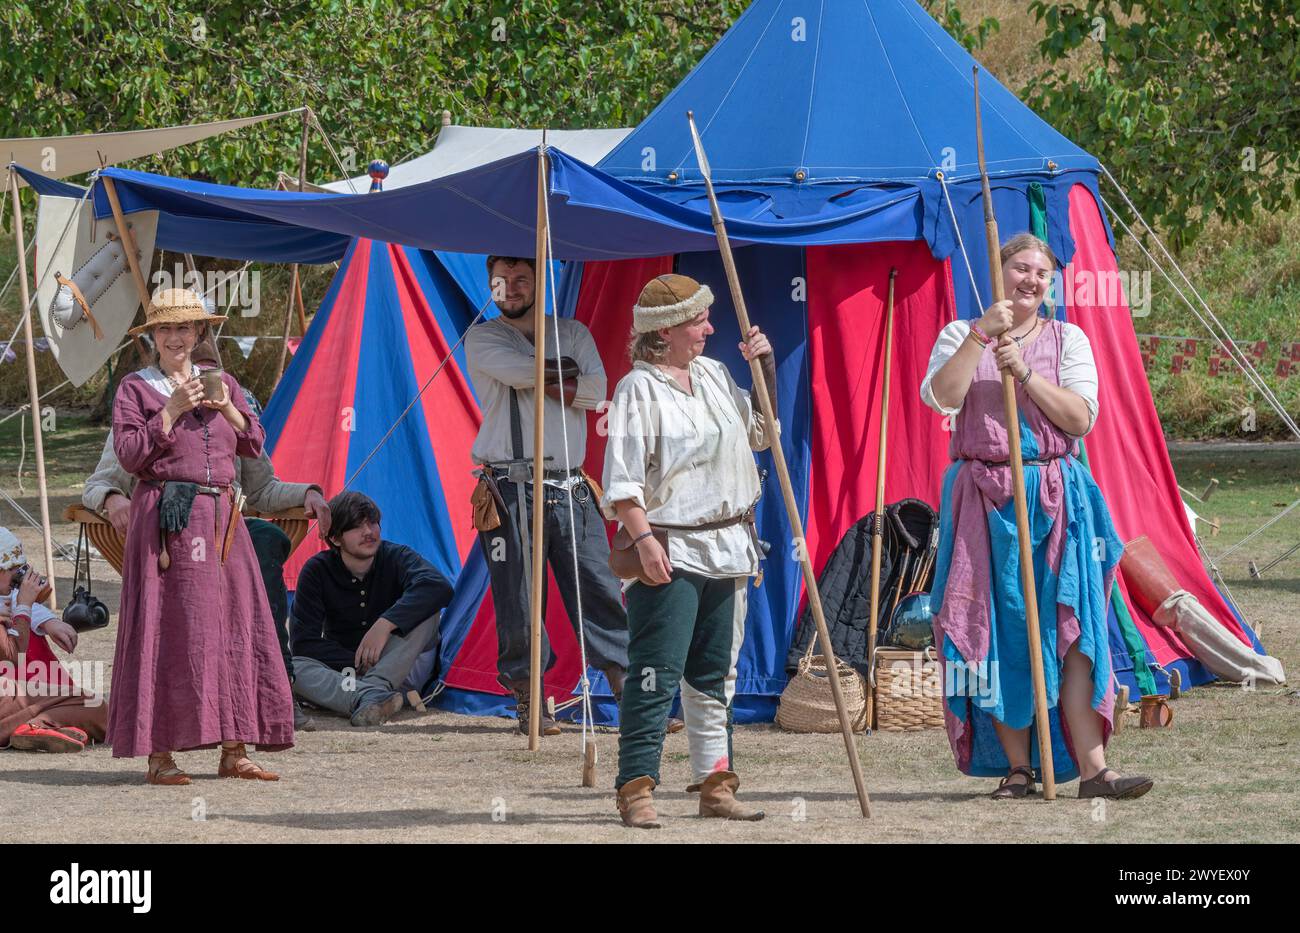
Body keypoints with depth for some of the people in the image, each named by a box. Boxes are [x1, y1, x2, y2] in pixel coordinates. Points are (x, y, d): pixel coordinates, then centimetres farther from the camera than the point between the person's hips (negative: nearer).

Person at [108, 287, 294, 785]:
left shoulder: (221, 383, 16)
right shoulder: (136, 388, 3)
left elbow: (254, 444, 13)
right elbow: (129, 454, -8)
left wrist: (227, 408, -3)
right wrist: (172, 411, -13)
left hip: (220, 517, 5)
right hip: (166, 518, -5)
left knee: (235, 623, 1)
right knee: (166, 629, -8)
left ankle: (233, 751, 5)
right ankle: (159, 755, -6)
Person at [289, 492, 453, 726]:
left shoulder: (396, 557, -9)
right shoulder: (317, 571, -6)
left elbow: (439, 587, -31)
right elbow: (303, 642, -12)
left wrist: (385, 624, -39)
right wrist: (358, 664, -21)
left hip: (398, 671, 0)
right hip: (344, 670, 0)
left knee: (426, 609, -26)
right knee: (293, 668, -31)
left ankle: (373, 691, -43)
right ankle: (367, 698, -59)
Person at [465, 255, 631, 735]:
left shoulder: (573, 334, 15)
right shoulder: (483, 339, 7)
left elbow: (595, 390, 0)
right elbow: (517, 371, -13)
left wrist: (541, 380, -8)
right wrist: (564, 371, 0)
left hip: (569, 490, 2)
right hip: (512, 491, -2)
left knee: (601, 592, -3)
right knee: (518, 604, -3)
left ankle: (630, 692, -3)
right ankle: (529, 702, 7)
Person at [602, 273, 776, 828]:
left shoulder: (714, 376, 12)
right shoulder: (639, 389, -10)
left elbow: (763, 433, 25)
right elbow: (623, 480, -15)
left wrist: (766, 367, 14)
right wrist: (644, 540, -25)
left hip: (726, 549, 8)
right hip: (670, 553, -7)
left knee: (714, 676, 12)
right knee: (657, 673, -11)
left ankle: (715, 783, 17)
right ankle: (637, 788, -11)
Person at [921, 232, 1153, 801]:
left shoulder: (1067, 340, 9)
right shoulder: (961, 336, 8)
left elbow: (1081, 418, -4)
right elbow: (942, 396, -12)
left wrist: (1024, 372, -13)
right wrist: (980, 336, -20)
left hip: (1055, 498, 0)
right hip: (982, 499, 0)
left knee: (1070, 627, -7)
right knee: (998, 631, -2)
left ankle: (1091, 766, -11)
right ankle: (1017, 768, 4)